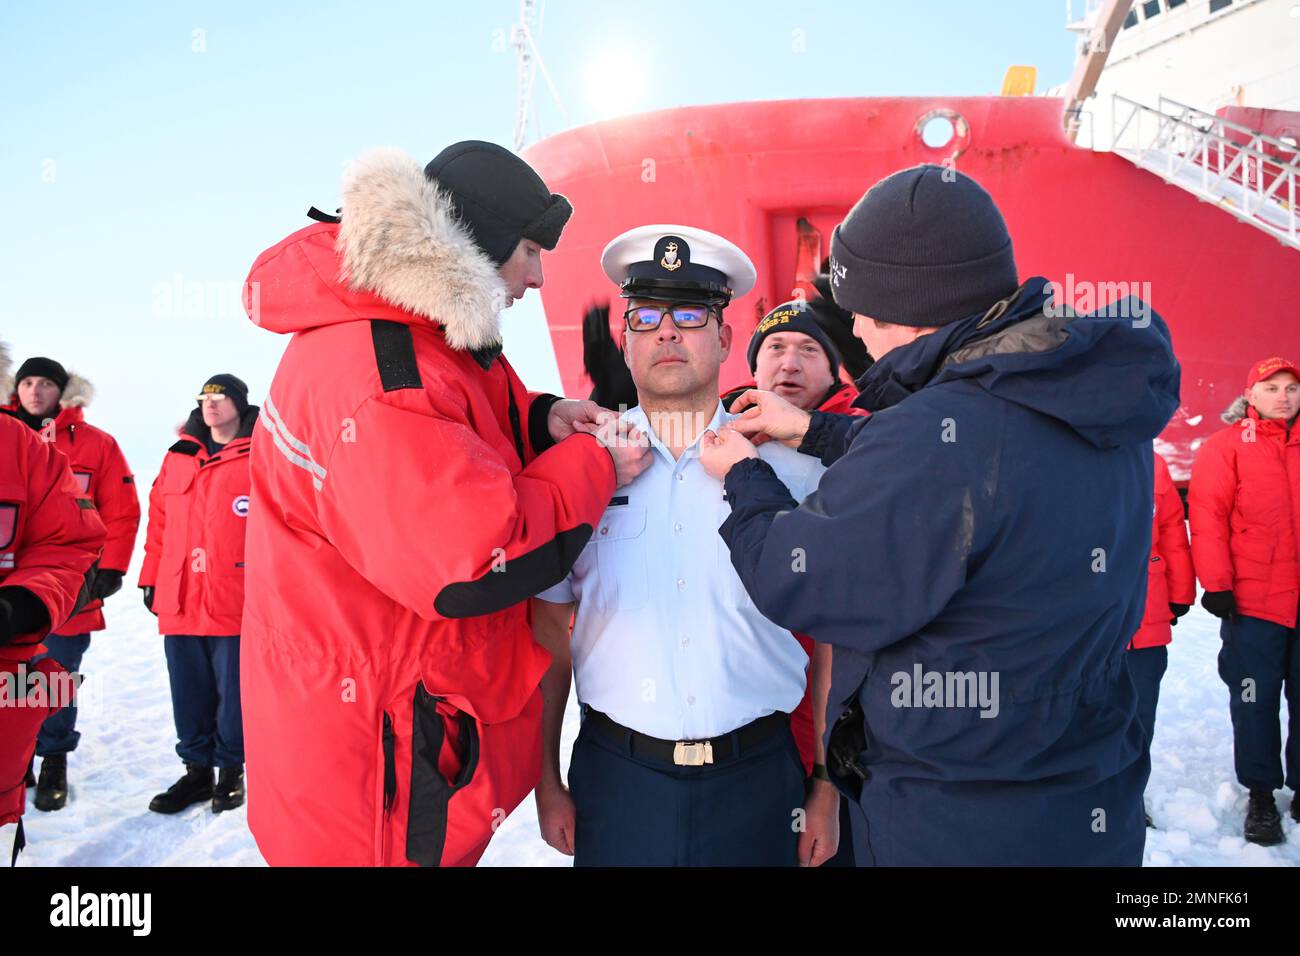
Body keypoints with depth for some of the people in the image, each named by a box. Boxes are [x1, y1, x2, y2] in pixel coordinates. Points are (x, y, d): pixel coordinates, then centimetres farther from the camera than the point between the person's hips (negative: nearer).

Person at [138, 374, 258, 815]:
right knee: (189, 692, 13)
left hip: (236, 602, -5)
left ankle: (231, 771, 20)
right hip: (180, 601, 5)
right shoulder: (178, 459, 13)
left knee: (233, 690, 5)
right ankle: (196, 771, 27)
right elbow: (159, 521, 15)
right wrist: (152, 578, 12)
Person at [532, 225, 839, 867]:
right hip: (614, 781, 0)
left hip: (758, 781, 1)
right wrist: (547, 783, 1)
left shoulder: (791, 469, -3)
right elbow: (550, 630, 1)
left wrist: (828, 791, 1)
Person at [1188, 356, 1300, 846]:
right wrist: (1216, 583, -12)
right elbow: (1206, 516, -7)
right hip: (1252, 602, -3)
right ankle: (1261, 795, 17)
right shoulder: (1225, 446, -1)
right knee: (1255, 702, 4)